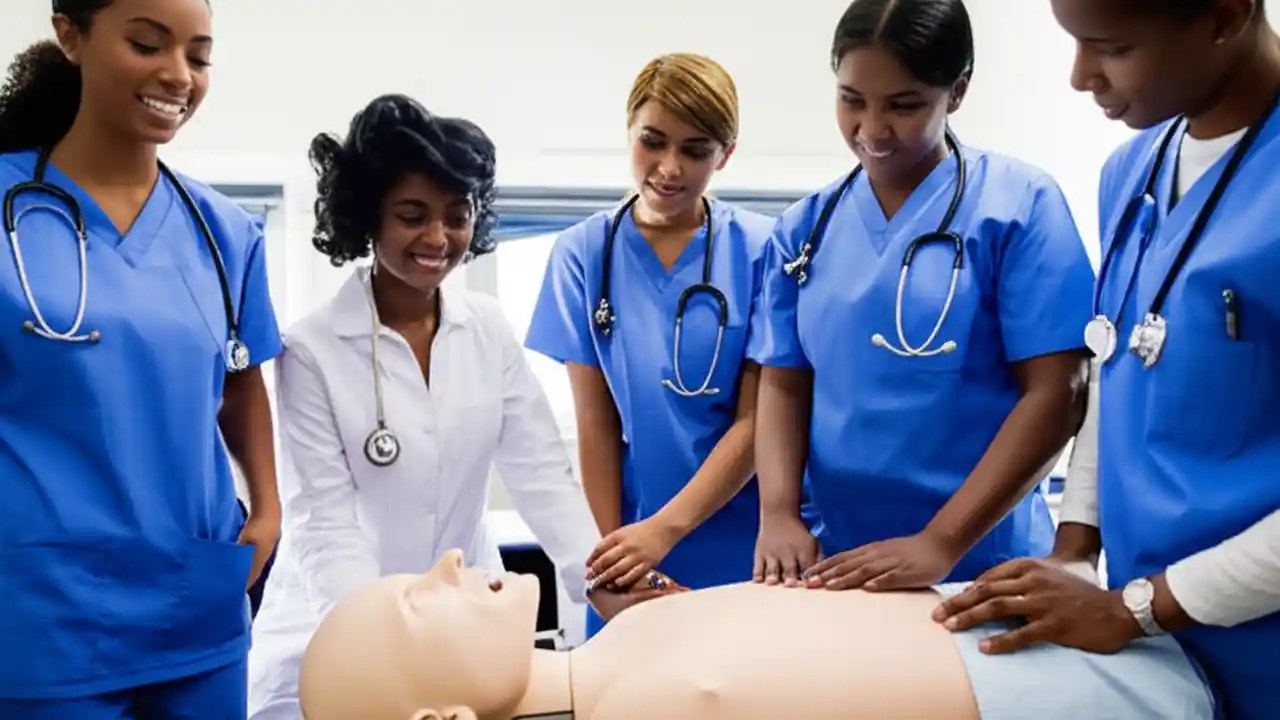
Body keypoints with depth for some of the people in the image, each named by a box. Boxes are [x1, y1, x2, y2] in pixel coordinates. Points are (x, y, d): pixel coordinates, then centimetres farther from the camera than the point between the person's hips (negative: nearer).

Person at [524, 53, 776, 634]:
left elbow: (755, 420, -9)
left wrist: (664, 529, -17)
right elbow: (595, 420, -1)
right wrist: (612, 545, -4)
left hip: (739, 550, -1)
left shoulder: (759, 250, -8)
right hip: (631, 538, 1)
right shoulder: (583, 253, -3)